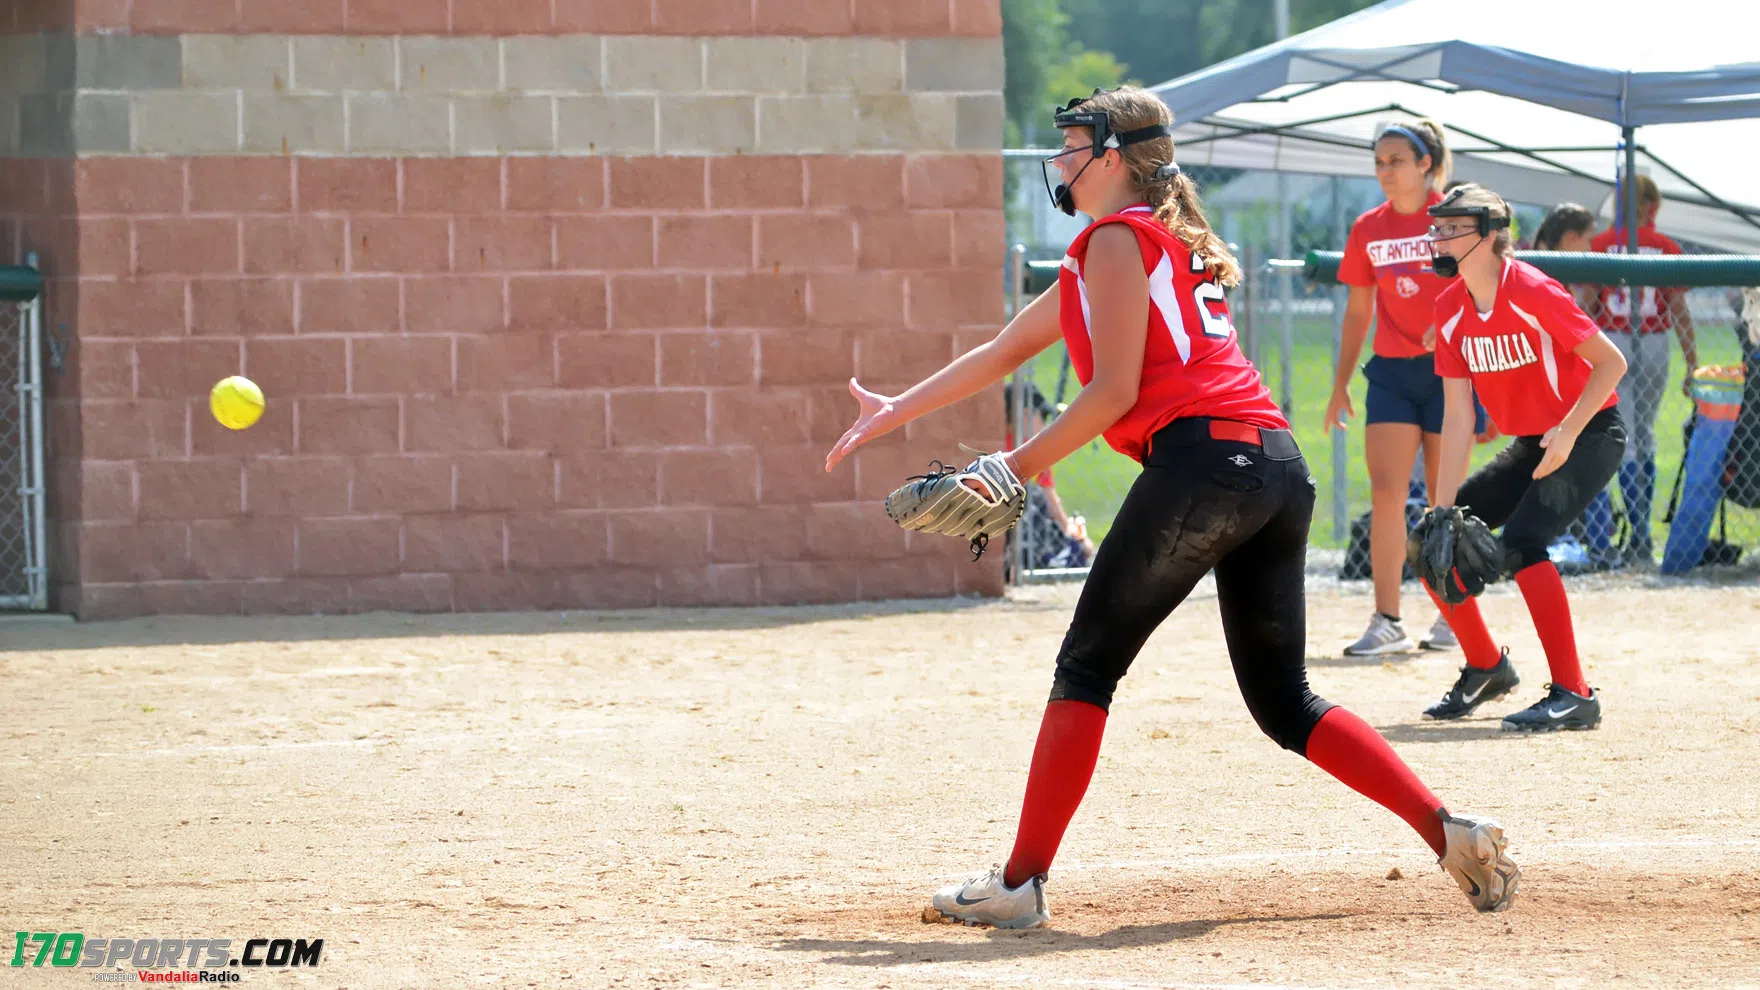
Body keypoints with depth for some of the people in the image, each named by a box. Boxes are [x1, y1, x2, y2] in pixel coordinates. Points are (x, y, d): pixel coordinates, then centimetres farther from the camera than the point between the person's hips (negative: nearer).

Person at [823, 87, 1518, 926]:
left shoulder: (1117, 238, 1)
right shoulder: (1173, 241, 30)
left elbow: (1114, 391, -9)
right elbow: (1006, 350, 36)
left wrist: (1023, 465, 0)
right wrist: (898, 410, 39)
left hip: (1201, 456, -9)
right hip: (1280, 469, 9)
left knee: (1087, 667, 0)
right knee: (1283, 701, 10)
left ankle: (1020, 883, -2)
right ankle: (1449, 832, -3)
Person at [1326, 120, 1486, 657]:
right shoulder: (1368, 229, 7)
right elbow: (1357, 313, 14)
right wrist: (1340, 385, 12)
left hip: (1449, 369, -3)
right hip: (1392, 371, 3)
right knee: (1385, 492, -8)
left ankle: (1452, 617, 12)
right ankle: (1386, 621, -8)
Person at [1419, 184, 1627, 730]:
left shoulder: (1531, 291, -22)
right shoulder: (1450, 307, -2)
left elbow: (1611, 362, -19)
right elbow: (1458, 414, -2)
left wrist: (1568, 431, -29)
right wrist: (1443, 506, -7)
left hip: (1590, 436, -8)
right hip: (1528, 446, 8)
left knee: (1521, 541, -29)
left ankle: (1572, 695, -25)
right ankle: (1486, 667, 24)